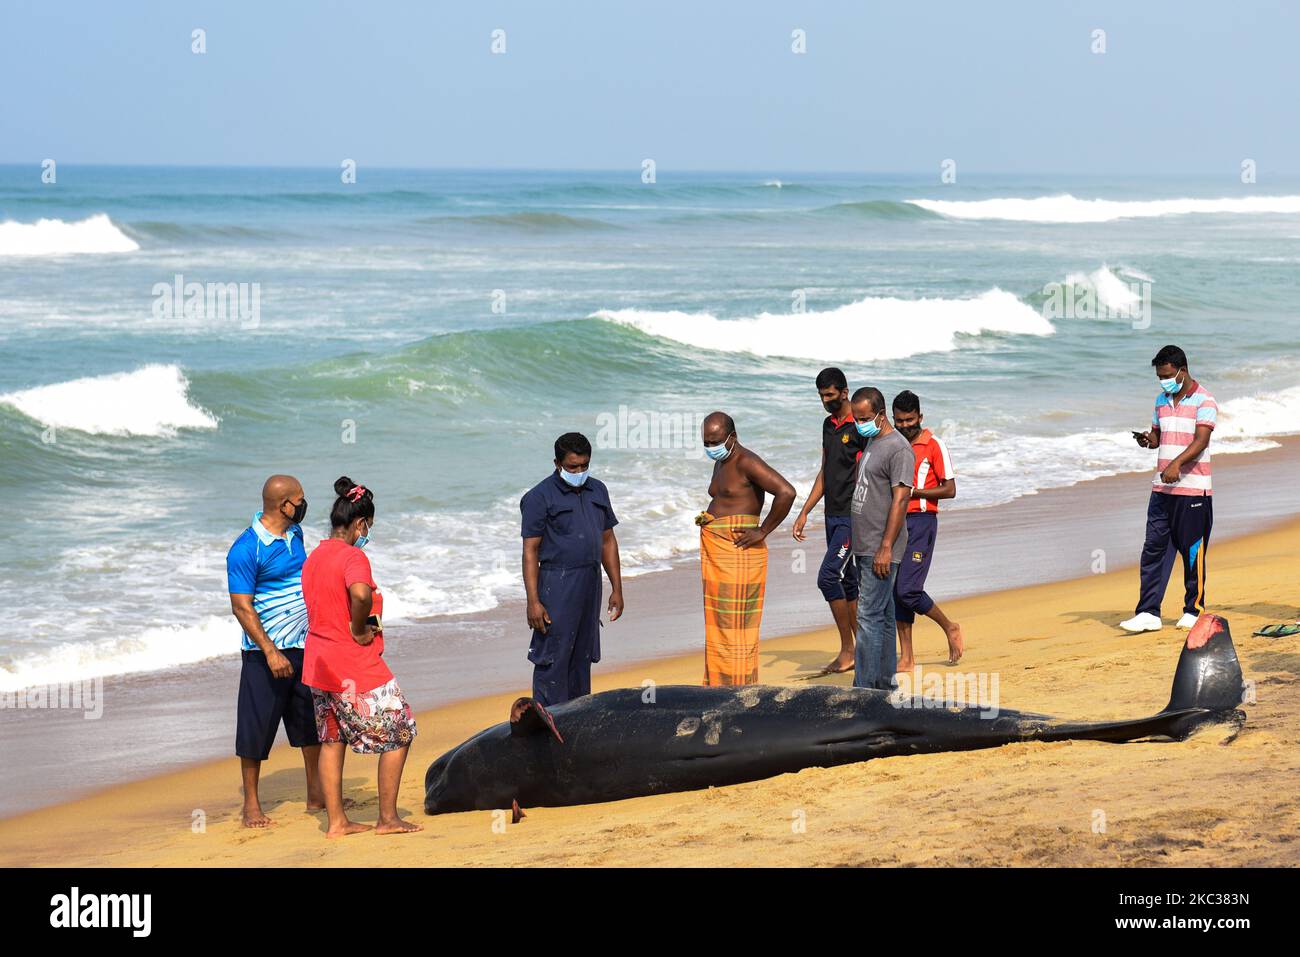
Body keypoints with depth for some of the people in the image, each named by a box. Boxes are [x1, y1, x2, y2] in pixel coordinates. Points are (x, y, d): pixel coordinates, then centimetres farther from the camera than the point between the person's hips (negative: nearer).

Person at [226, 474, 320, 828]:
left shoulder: (294, 533, 7)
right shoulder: (245, 550, -17)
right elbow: (242, 607, -18)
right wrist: (270, 652, -23)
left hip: (305, 645, 7)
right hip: (266, 651, -7)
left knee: (311, 720, 12)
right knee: (257, 726, 0)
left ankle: (316, 795, 23)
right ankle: (251, 805, 8)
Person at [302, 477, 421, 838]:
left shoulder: (313, 557, 9)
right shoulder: (352, 556, -17)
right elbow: (361, 593, -38)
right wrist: (359, 630, -21)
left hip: (320, 665, 8)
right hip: (356, 669, -8)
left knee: (332, 740, 15)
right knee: (399, 733, 5)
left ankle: (336, 821, 18)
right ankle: (388, 818, 7)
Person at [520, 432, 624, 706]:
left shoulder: (597, 491, 12)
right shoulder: (540, 497, -8)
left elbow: (608, 541, 18)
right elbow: (530, 551, -10)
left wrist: (617, 589, 14)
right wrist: (533, 602, -16)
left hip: (591, 583, 6)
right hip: (557, 585, -6)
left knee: (582, 658, 12)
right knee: (553, 659, -7)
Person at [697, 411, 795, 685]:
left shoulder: (746, 463, -14)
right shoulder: (721, 463, 16)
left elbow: (786, 492, -25)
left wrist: (762, 532, -19)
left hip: (737, 553, -10)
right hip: (715, 551, 10)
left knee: (735, 624, -7)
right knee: (717, 623, 11)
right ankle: (718, 685, 17)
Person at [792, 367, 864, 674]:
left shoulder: (860, 427, -12)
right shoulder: (829, 424, 14)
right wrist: (804, 513, 17)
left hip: (853, 517, -9)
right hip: (832, 516, 9)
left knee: (828, 576, -15)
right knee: (848, 582, 11)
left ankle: (847, 649, -7)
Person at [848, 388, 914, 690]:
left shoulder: (898, 448, -14)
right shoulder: (870, 442, 15)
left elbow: (900, 499, -19)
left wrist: (886, 548, -22)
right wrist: (852, 537, 19)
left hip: (881, 550, -9)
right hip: (864, 548, 9)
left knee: (869, 615, -12)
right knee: (883, 614, 13)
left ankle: (863, 688, -13)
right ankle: (884, 681, 19)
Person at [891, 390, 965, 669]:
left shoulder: (934, 445, -4)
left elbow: (950, 489, -6)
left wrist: (912, 491, -15)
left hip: (921, 521, -6)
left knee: (907, 589, -14)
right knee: (896, 591, 3)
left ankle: (950, 628, 11)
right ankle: (906, 659, 8)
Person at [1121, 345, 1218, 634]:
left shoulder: (1203, 401, -7)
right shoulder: (1162, 400, 15)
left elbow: (1201, 440, -19)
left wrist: (1177, 463, -33)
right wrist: (1146, 439, -2)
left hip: (1192, 490, -6)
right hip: (1162, 488, 6)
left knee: (1193, 553, 2)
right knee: (1153, 549, 0)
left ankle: (1194, 610, 13)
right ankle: (1148, 613, -1)